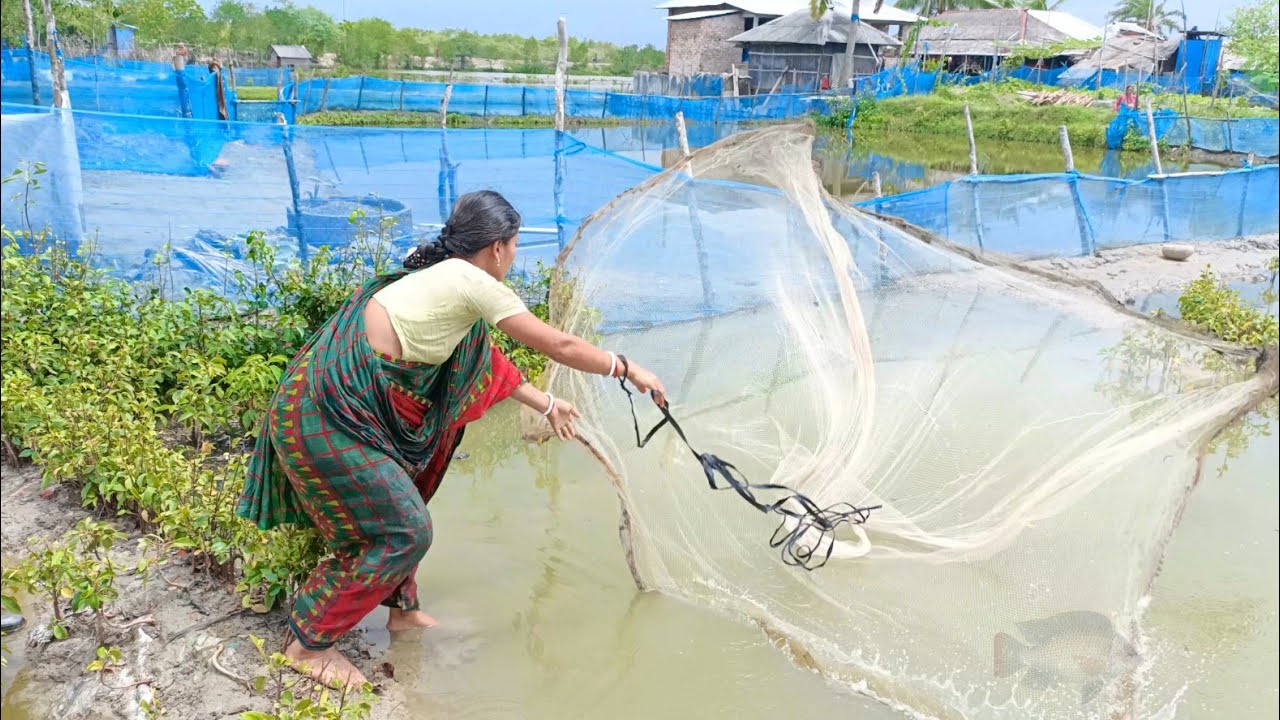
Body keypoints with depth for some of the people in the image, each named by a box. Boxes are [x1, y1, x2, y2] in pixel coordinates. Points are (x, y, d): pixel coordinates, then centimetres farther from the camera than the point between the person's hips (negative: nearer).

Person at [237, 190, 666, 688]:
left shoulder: (444, 276, 13)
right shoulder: (473, 283, -15)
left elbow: (482, 360, 24)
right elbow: (560, 346, -10)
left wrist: (545, 404, 33)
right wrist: (630, 370, 3)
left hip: (344, 403, 10)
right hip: (325, 416, -10)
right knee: (403, 532, -1)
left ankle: (402, 609, 39)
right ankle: (309, 644, 13)